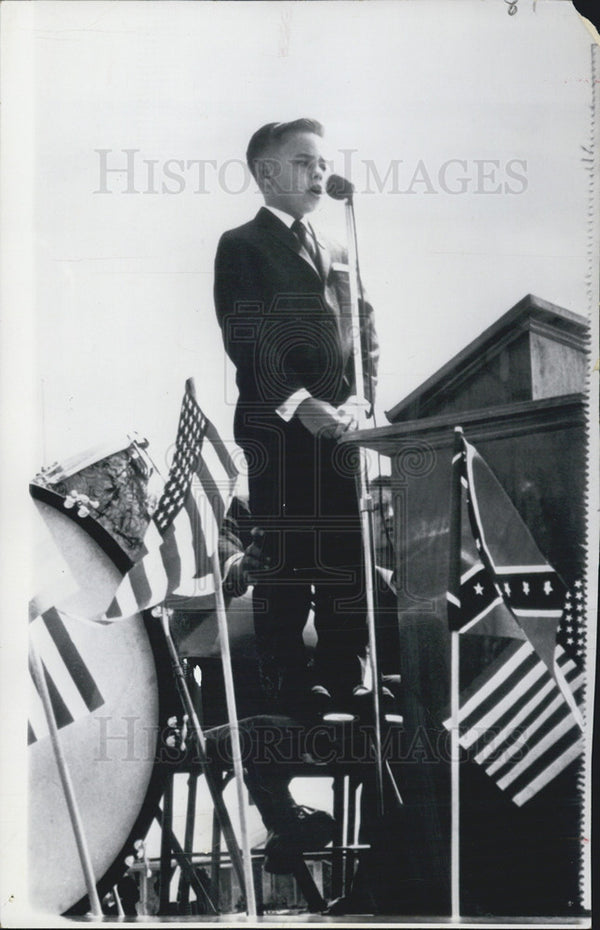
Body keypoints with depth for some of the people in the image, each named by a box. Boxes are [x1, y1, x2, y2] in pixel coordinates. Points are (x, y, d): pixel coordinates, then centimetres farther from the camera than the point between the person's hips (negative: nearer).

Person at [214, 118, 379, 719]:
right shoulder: (242, 246, 1)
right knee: (282, 558, 0)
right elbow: (246, 342, -9)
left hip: (338, 429, 6)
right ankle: (287, 683, 10)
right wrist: (301, 404, -17)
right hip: (275, 429, -5)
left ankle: (345, 678, 18)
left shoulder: (336, 254, 21)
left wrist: (358, 399, -1)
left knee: (346, 559, 7)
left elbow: (366, 339, 17)